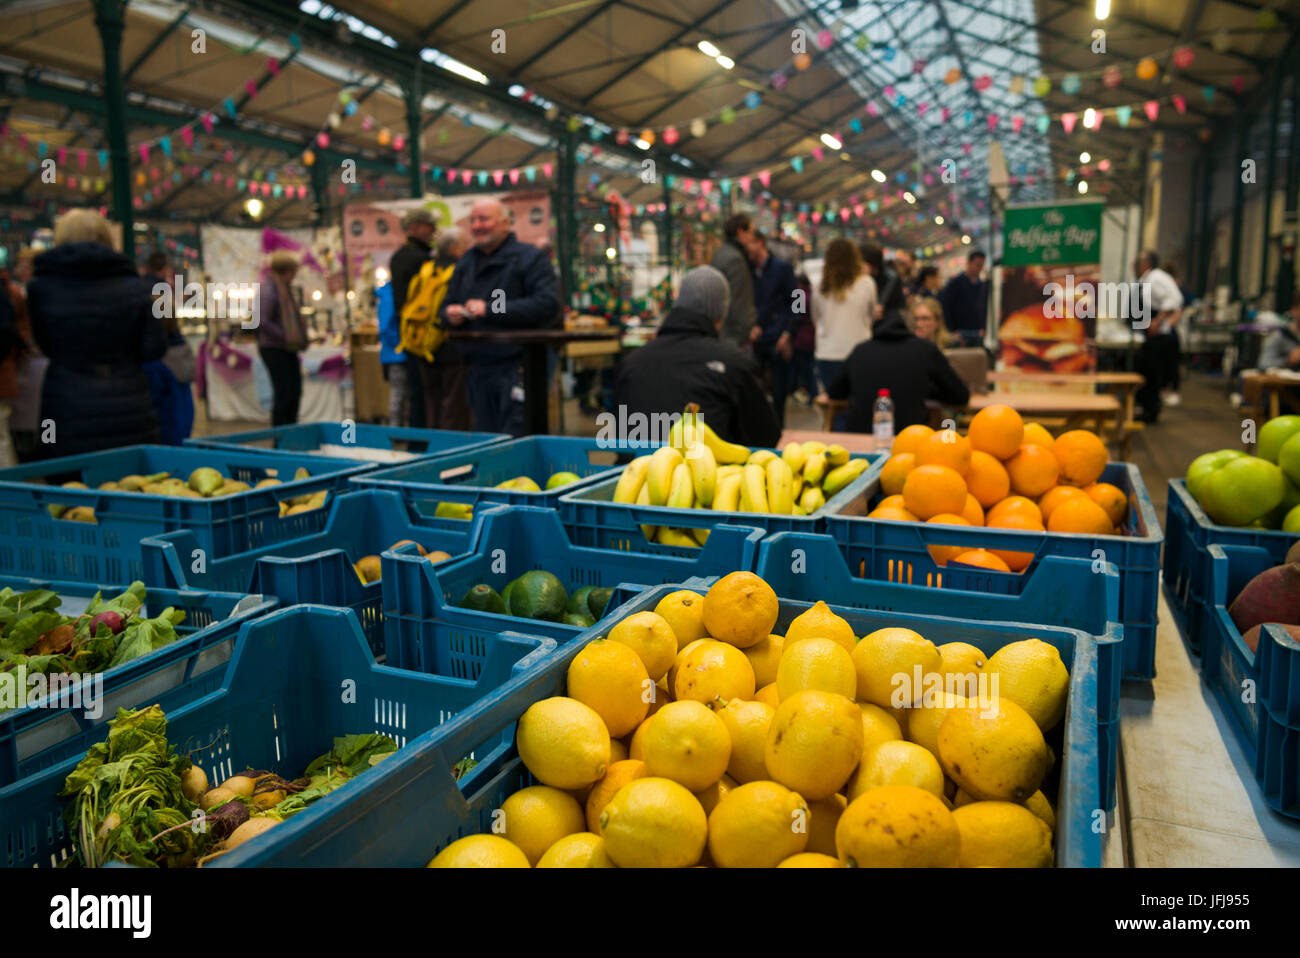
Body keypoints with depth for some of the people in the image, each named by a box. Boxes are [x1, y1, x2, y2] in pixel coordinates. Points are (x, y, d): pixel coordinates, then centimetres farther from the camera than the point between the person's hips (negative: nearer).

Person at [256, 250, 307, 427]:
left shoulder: (285, 289, 14)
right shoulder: (269, 291, -15)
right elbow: (262, 322, -22)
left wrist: (300, 337, 7)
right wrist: (286, 337, -19)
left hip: (288, 350, 9)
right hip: (273, 348, -9)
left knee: (295, 391, 11)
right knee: (283, 393, -6)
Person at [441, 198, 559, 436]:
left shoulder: (530, 257, -4)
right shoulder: (466, 262, 18)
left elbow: (548, 305, -17)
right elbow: (448, 303, 26)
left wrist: (491, 309, -19)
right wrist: (450, 313, -1)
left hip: (516, 369, -7)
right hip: (477, 369, 7)